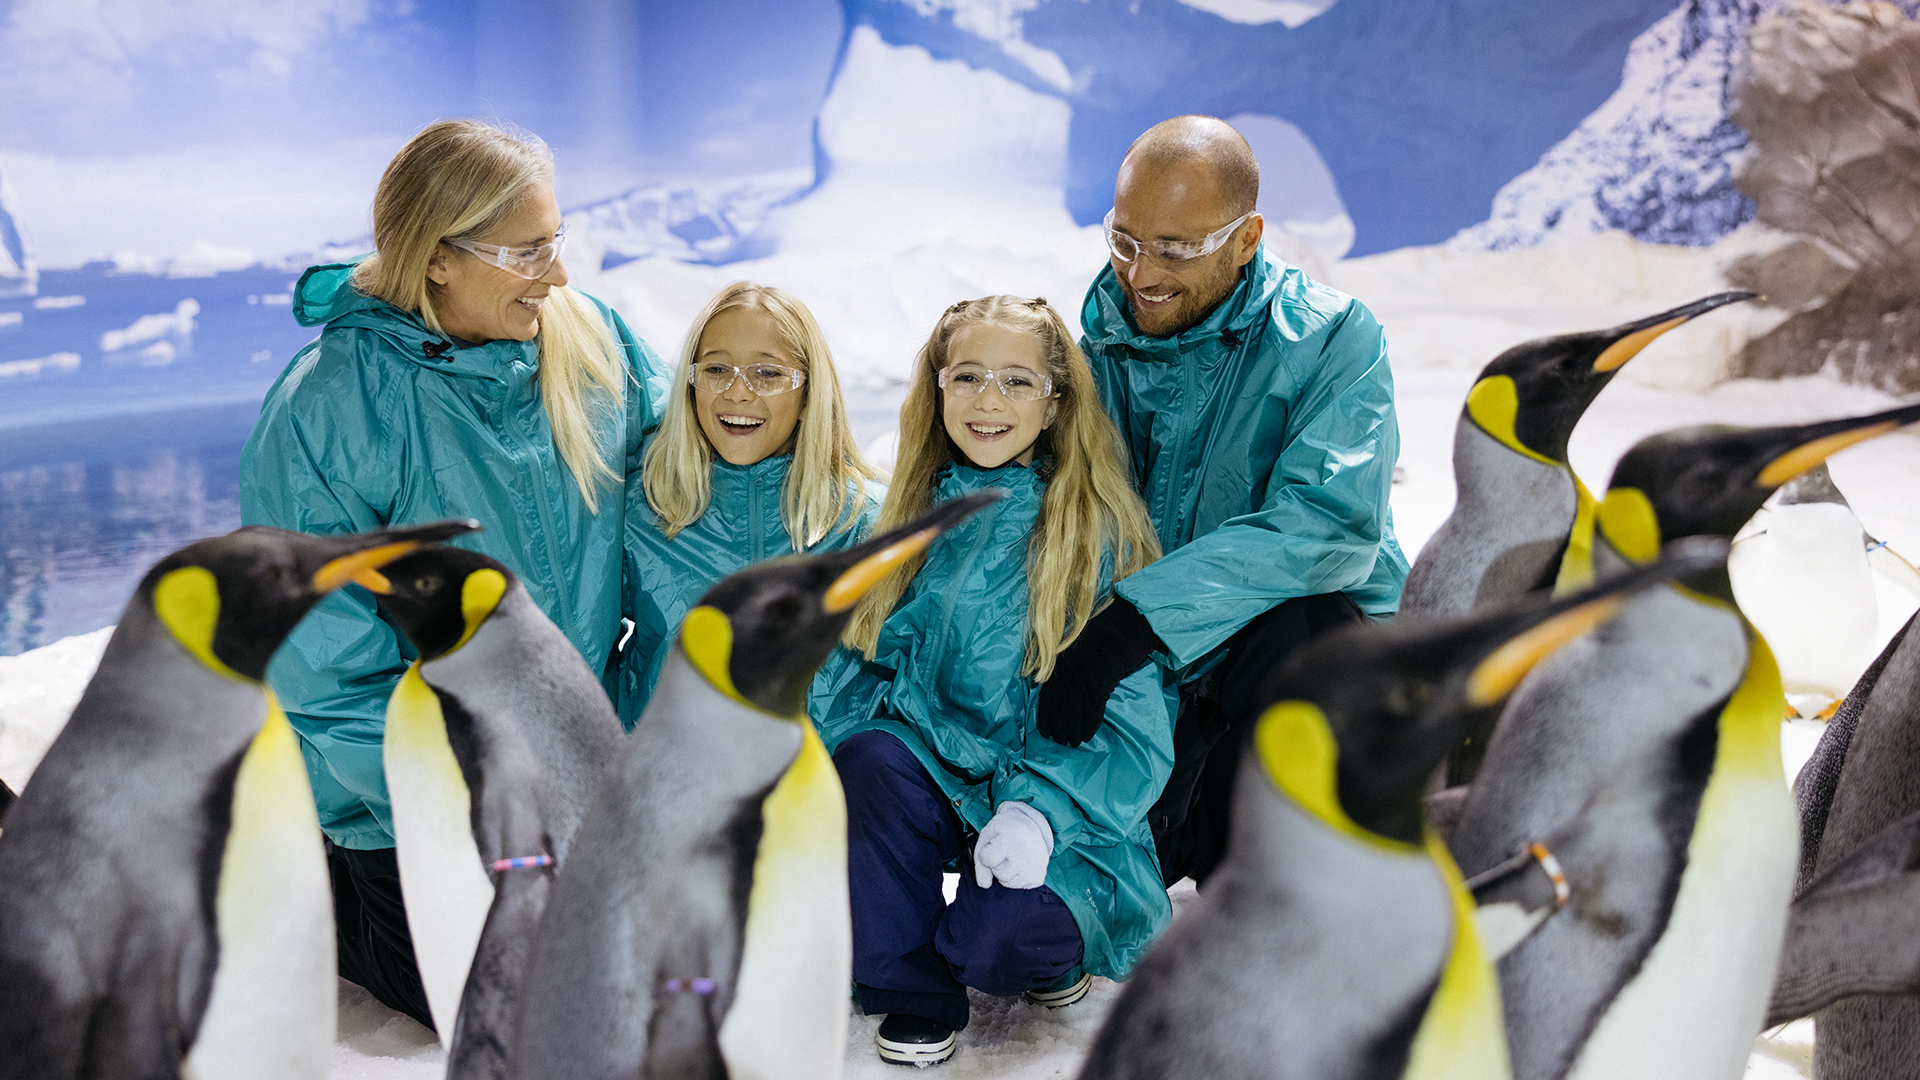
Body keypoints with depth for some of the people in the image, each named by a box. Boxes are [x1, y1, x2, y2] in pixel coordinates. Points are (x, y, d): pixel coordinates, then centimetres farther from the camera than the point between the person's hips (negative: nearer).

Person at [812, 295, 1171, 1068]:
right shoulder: (918, 516, 7)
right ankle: (914, 987, -8)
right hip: (939, 782, 4)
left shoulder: (1099, 531, -6)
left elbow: (1130, 712, -9)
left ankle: (1051, 941, 9)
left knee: (996, 943, -31)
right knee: (868, 752, -29)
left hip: (1061, 807, -4)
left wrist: (1041, 811, -24)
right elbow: (866, 662, 7)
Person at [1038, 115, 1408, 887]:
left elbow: (1331, 524, -28)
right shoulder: (1100, 340, 2)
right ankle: (1189, 835, 20)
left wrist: (1140, 617, -37)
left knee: (1293, 633, -38)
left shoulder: (1329, 337, -13)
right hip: (1146, 680, 4)